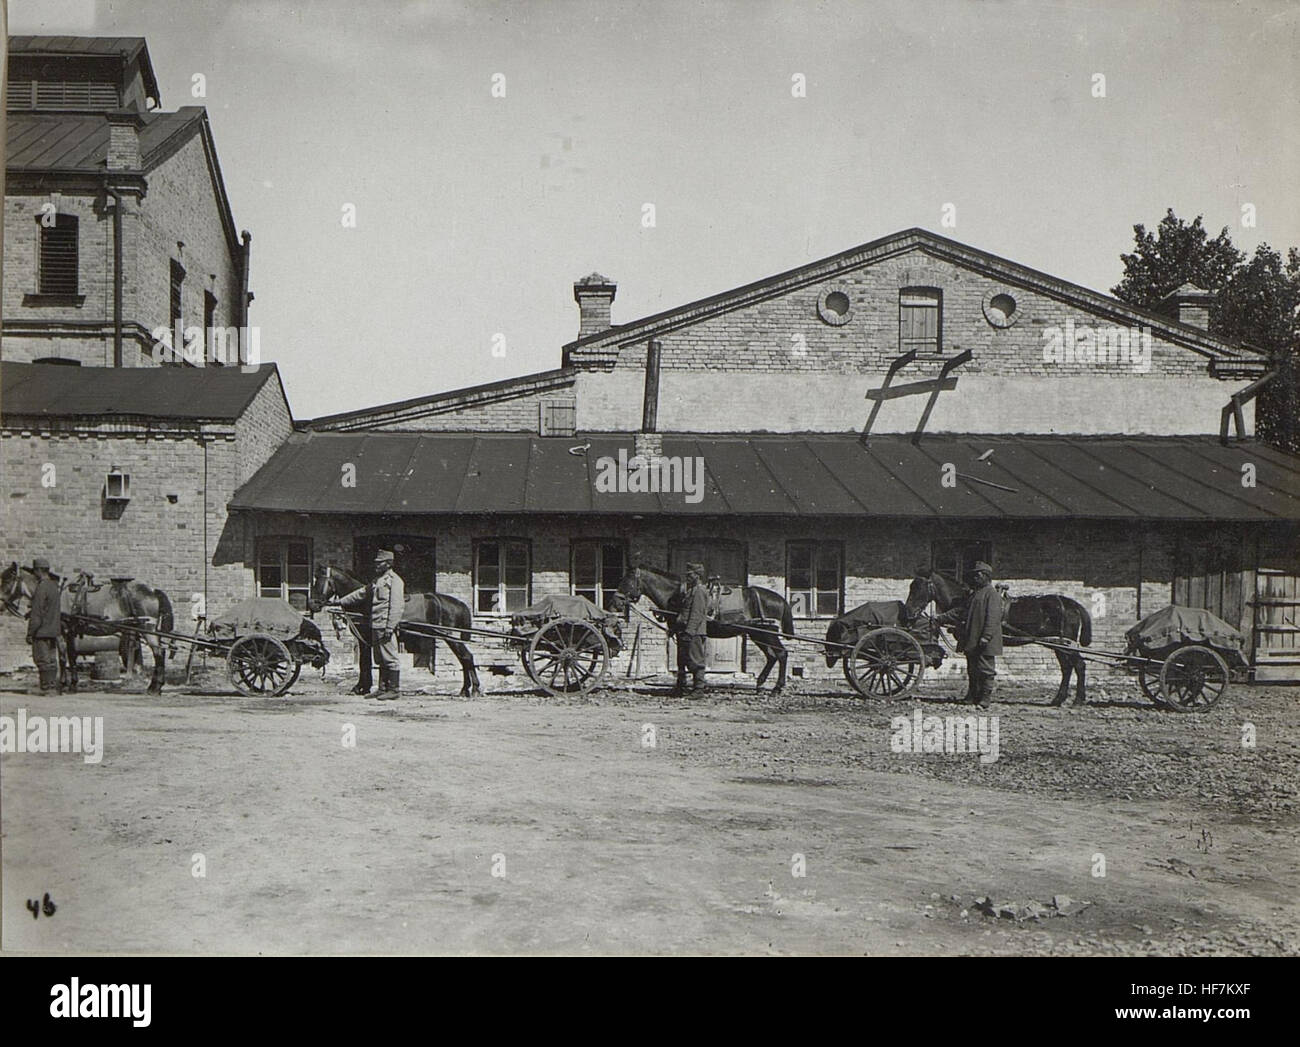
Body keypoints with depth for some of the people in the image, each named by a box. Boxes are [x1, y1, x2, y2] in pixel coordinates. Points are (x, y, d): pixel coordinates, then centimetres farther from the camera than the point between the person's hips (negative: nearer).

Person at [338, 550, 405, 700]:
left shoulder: (394, 581, -10)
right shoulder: (377, 581, 19)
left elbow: (396, 607, -17)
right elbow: (361, 593, 29)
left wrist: (390, 627, -22)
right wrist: (342, 602, 27)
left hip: (385, 626, -10)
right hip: (375, 626, 10)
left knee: (390, 658, -6)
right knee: (380, 659, 13)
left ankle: (394, 689, -2)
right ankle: (383, 689, 19)